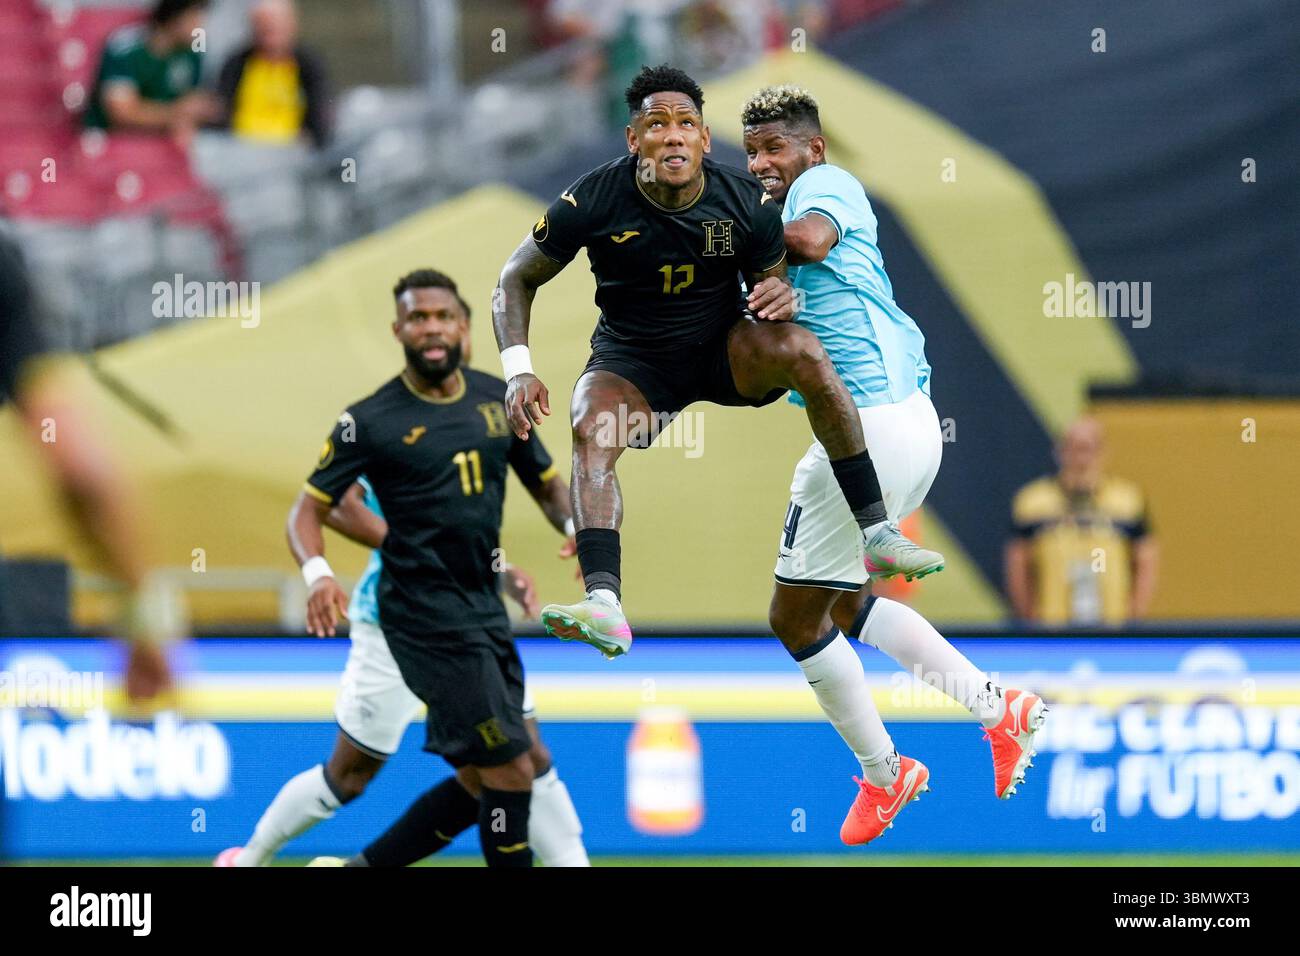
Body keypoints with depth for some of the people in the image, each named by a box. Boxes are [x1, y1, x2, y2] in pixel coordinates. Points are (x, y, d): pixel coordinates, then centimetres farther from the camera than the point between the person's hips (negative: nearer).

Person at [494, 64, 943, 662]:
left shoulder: (747, 204, -14)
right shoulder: (594, 202, -18)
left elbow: (775, 284, 2)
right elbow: (516, 280, -5)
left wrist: (783, 295, -24)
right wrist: (518, 371, -19)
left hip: (726, 345, 1)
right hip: (632, 359, -1)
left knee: (803, 350, -29)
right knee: (590, 427, -33)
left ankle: (875, 531, -22)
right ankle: (604, 605, -46)